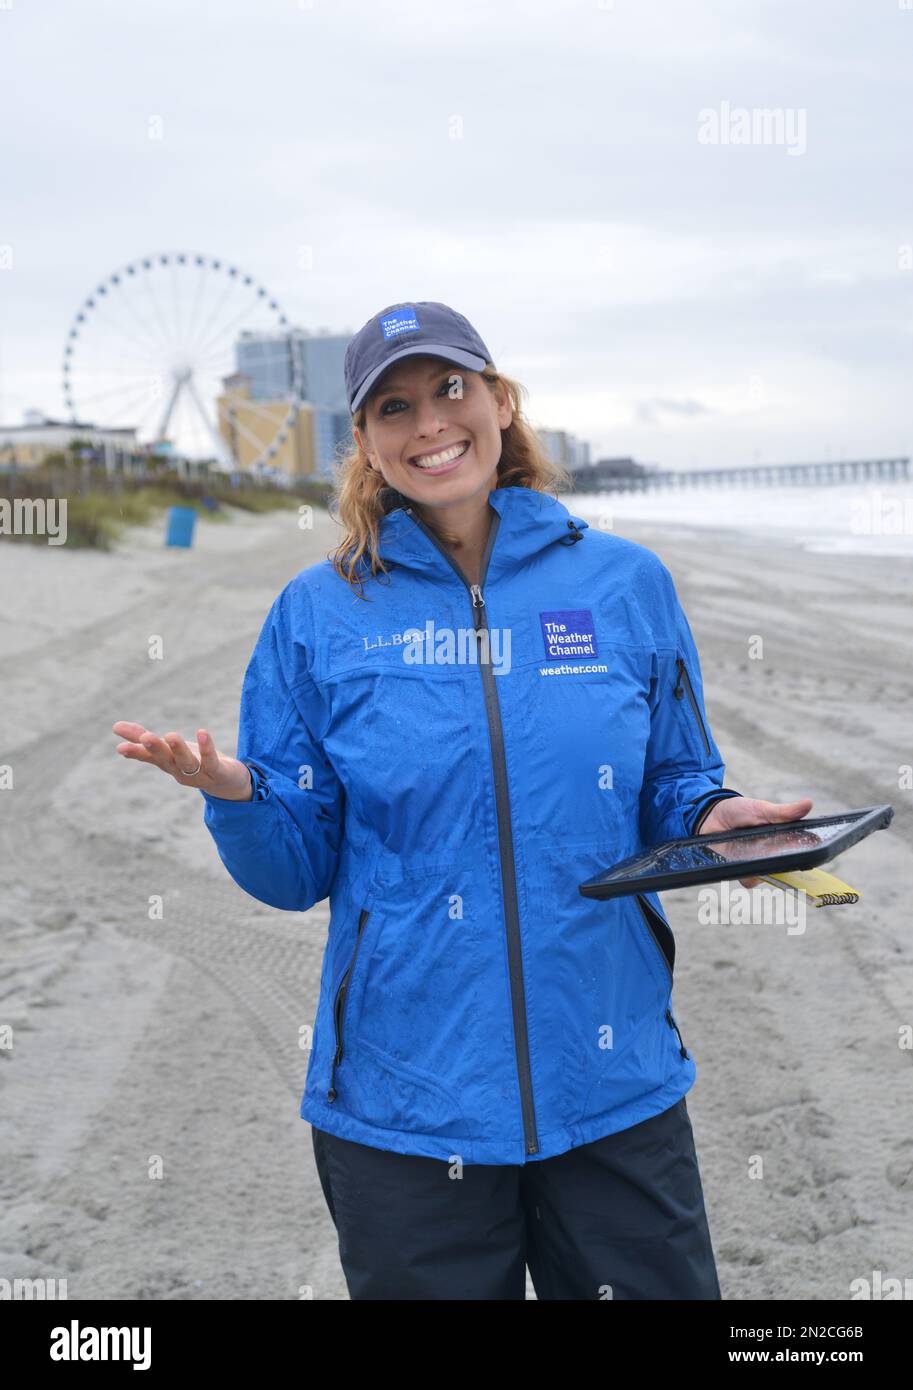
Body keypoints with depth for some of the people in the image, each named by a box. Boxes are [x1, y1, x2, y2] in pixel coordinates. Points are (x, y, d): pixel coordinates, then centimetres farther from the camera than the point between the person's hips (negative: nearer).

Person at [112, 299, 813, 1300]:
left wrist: (713, 820, -11)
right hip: (403, 1100, -1)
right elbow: (297, 871, 0)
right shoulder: (319, 614, 0)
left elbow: (669, 791, 10)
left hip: (614, 1087, 1)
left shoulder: (624, 582, 1)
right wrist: (236, 795, -19)